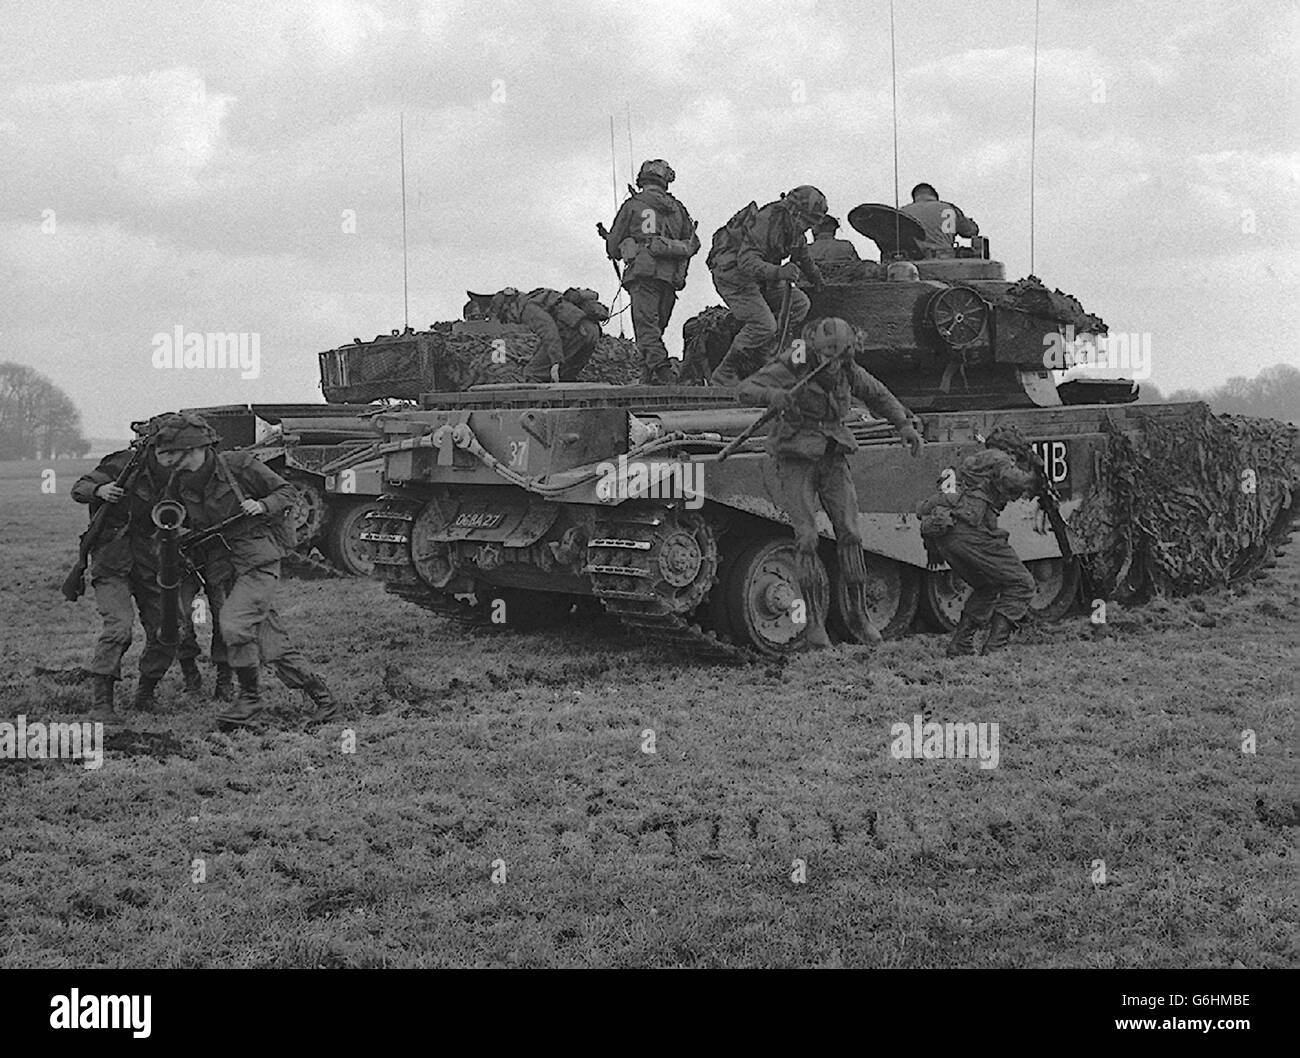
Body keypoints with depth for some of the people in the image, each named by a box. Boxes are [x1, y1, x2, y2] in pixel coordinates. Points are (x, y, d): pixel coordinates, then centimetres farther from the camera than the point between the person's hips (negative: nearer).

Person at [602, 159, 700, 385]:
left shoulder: (633, 205, 6)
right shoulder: (677, 209, 18)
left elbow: (613, 247, 9)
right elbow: (693, 244, 17)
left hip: (643, 273, -5)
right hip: (670, 278, 5)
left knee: (647, 327, -11)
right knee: (655, 328, 11)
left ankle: (662, 372, -27)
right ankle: (648, 377, 7)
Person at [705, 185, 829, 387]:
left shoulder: (794, 228, 3)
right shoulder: (766, 222, -26)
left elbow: (803, 258, 26)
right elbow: (747, 262, -36)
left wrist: (817, 280, 39)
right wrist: (779, 272, -49)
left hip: (759, 277, 9)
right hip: (731, 272, -9)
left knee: (799, 302, -5)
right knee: (763, 324, -22)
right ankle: (724, 375, -12)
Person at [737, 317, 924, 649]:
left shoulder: (847, 371, 0)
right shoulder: (791, 367, -14)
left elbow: (879, 395, 18)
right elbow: (744, 391, -20)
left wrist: (904, 426, 8)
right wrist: (773, 396, -41)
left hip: (833, 458, 4)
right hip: (796, 460, -4)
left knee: (849, 533, -4)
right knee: (807, 537, -13)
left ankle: (858, 614, 7)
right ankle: (813, 620, -5)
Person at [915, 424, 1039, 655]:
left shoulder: (970, 461, 34)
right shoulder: (999, 459, 8)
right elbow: (1011, 479, -14)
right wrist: (1032, 478, 8)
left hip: (940, 534, 9)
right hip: (968, 530, -9)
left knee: (987, 587, 27)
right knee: (1021, 584, 1)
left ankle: (960, 645, 20)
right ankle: (995, 645, -10)